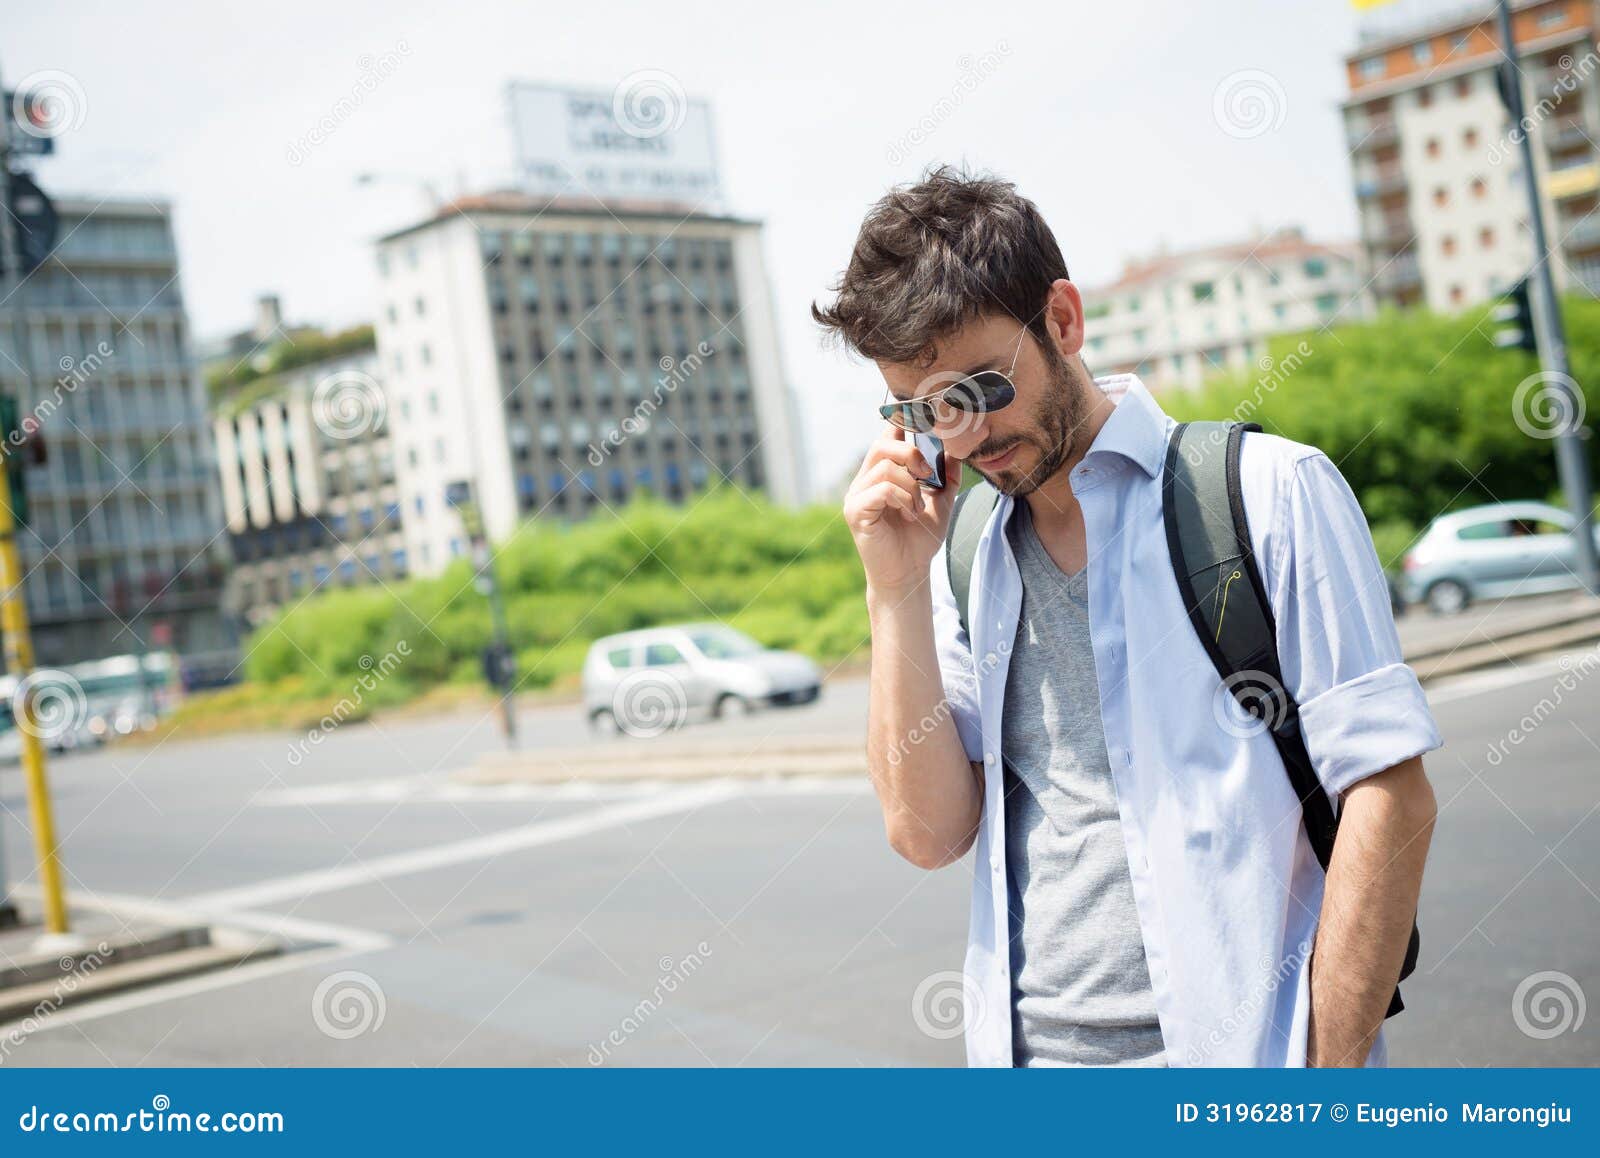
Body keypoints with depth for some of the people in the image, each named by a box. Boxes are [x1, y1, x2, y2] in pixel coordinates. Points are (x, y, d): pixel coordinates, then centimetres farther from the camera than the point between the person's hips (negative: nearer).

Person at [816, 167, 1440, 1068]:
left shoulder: (1270, 491, -6)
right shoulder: (961, 558, 6)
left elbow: (1389, 797, -10)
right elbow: (930, 833, -2)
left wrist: (1327, 1072, -15)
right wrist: (896, 592, -9)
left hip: (1241, 1053, -3)